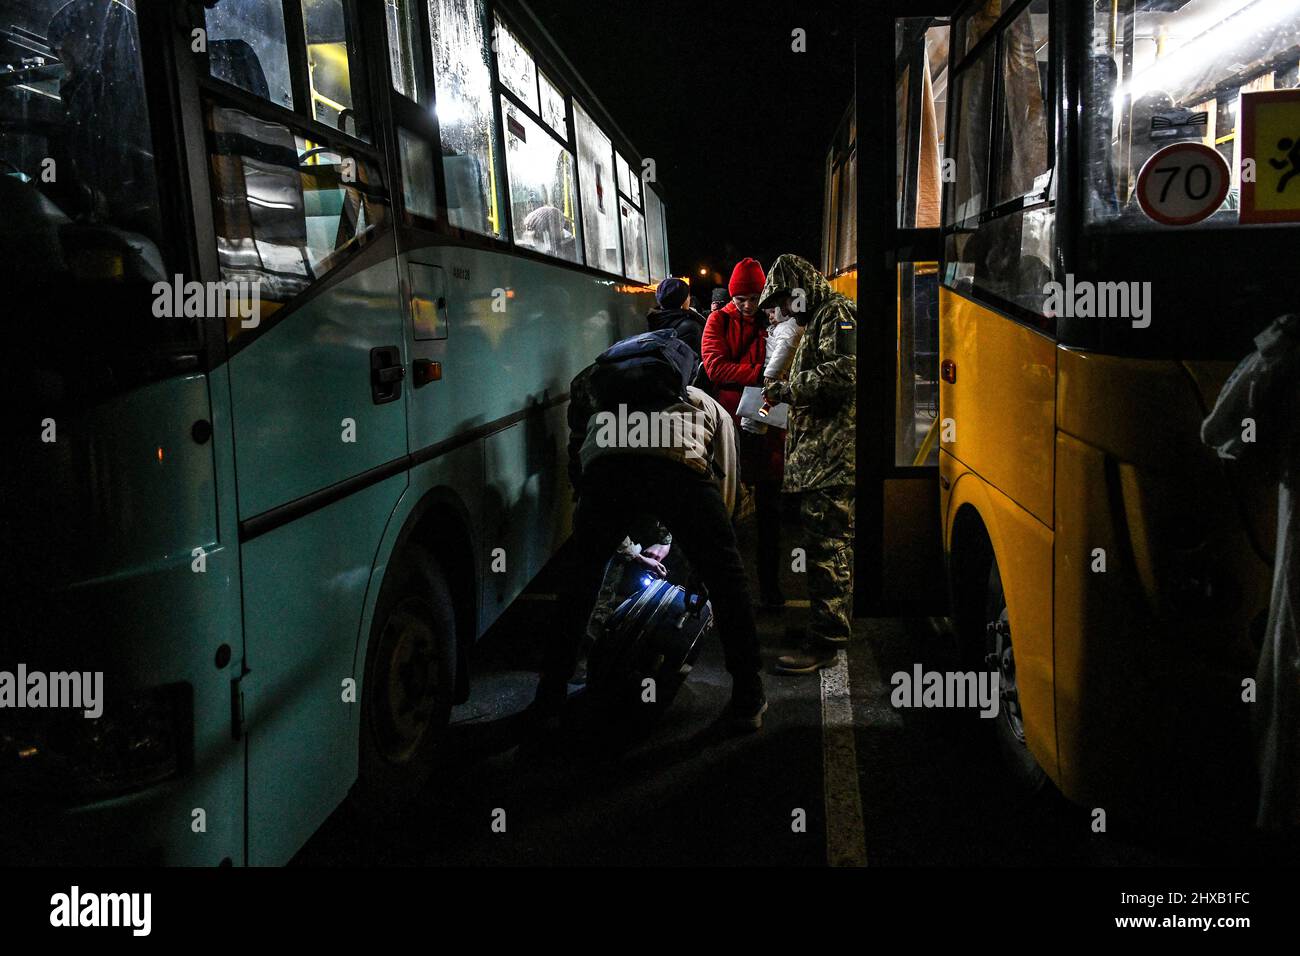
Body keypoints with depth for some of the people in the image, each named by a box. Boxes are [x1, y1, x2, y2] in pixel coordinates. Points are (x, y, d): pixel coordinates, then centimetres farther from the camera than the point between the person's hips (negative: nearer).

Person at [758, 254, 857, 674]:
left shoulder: (837, 313, -7)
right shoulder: (820, 320, 25)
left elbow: (843, 373, -22)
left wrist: (789, 388, -13)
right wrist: (787, 393, 13)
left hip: (832, 451, -11)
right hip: (821, 450, 11)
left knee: (826, 544, -9)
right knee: (831, 542, 15)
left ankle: (824, 641, -7)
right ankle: (835, 621, 25)